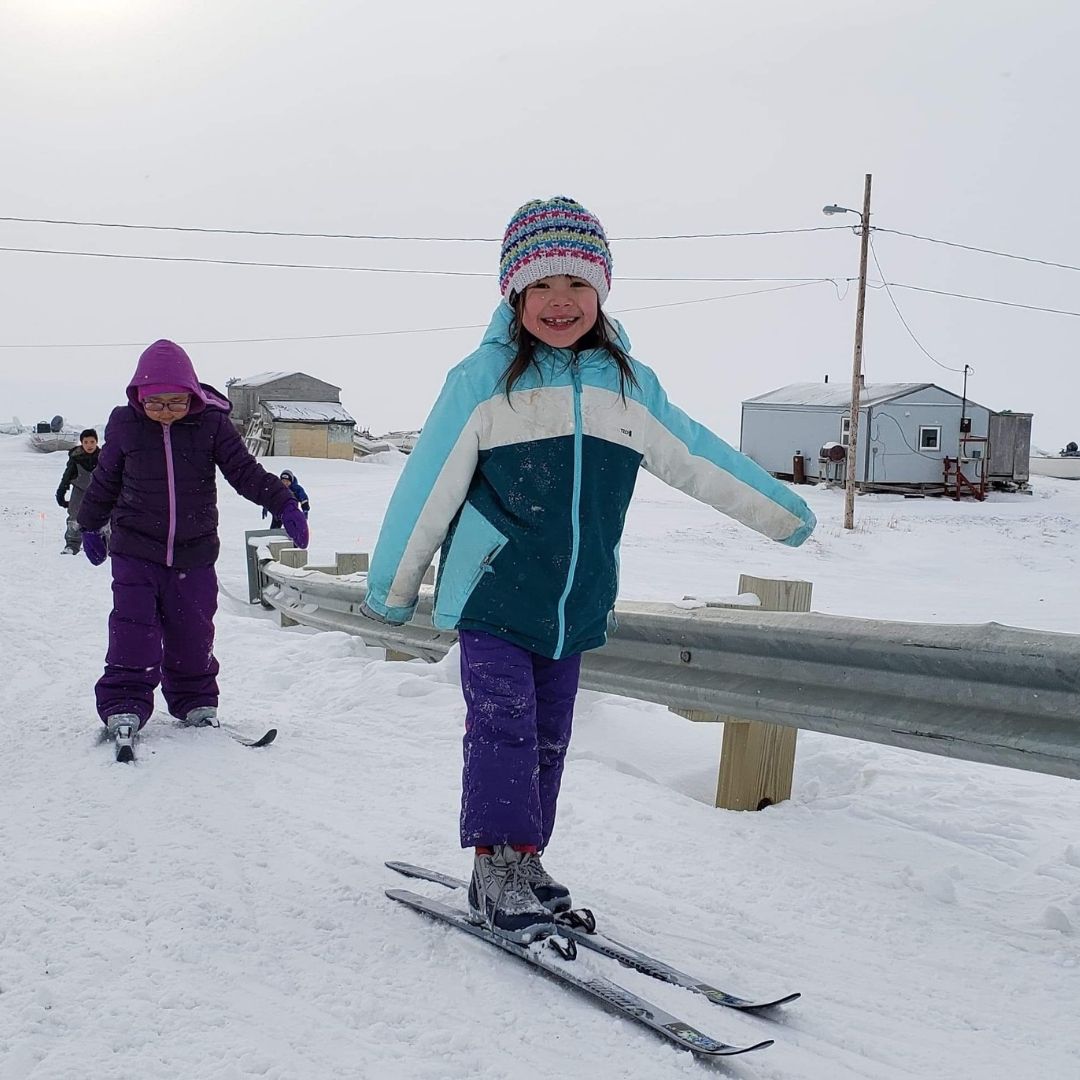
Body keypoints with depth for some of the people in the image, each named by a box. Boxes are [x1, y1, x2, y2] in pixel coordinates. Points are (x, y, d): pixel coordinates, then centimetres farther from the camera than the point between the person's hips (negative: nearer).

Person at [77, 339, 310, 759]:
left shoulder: (212, 424, -5)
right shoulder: (124, 424, -1)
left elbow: (246, 472, -3)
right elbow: (105, 480, 13)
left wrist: (285, 506, -15)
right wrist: (90, 526, 23)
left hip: (194, 554, 1)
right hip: (135, 551, 0)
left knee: (193, 634, 7)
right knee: (134, 631, -5)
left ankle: (196, 703, 22)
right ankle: (123, 706, 5)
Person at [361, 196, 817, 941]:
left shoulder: (631, 385, 5)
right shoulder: (483, 379, -8)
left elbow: (700, 458, 14)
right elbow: (427, 489, -4)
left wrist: (784, 511, 19)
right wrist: (392, 585, 1)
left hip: (575, 606, 4)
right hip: (492, 597, -4)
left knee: (548, 739, 11)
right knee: (503, 726, -10)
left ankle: (523, 861, 23)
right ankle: (499, 868, 2)